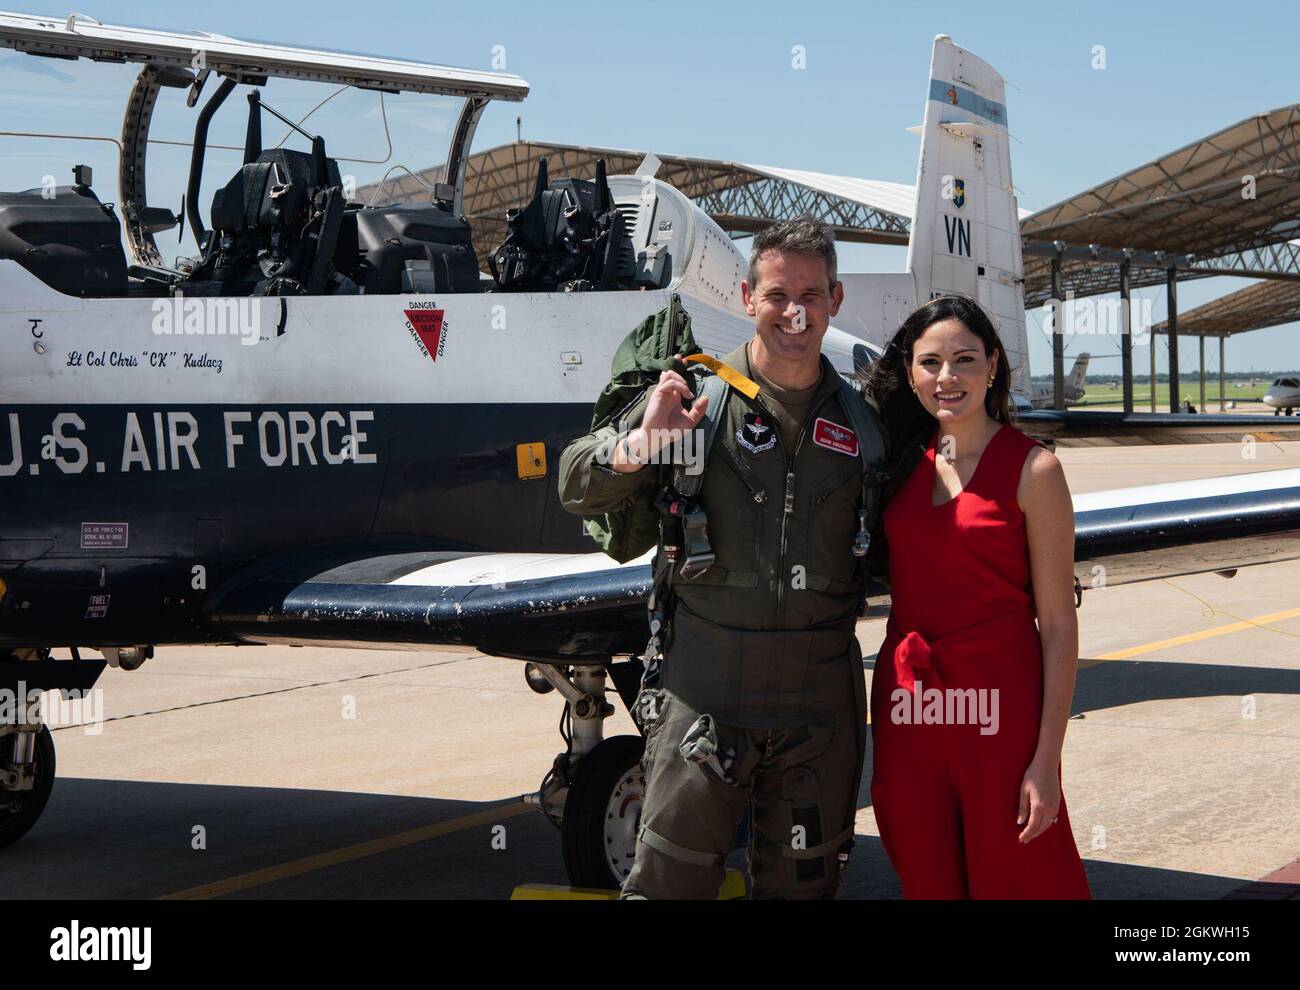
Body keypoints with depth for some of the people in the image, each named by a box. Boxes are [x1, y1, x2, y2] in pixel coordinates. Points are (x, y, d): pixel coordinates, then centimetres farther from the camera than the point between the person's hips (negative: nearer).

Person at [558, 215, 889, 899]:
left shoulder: (860, 420, 8)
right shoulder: (694, 394, -2)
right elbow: (577, 490, -4)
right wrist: (639, 445, -21)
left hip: (821, 699, 3)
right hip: (706, 689, -3)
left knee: (802, 883, 12)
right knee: (668, 882, 0)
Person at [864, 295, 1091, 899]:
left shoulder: (1032, 469, -7)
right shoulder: (904, 459, 8)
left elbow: (1058, 623, -9)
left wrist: (1047, 759, -13)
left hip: (998, 707, -5)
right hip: (907, 705, 5)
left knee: (1014, 881, 5)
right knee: (924, 881, 13)